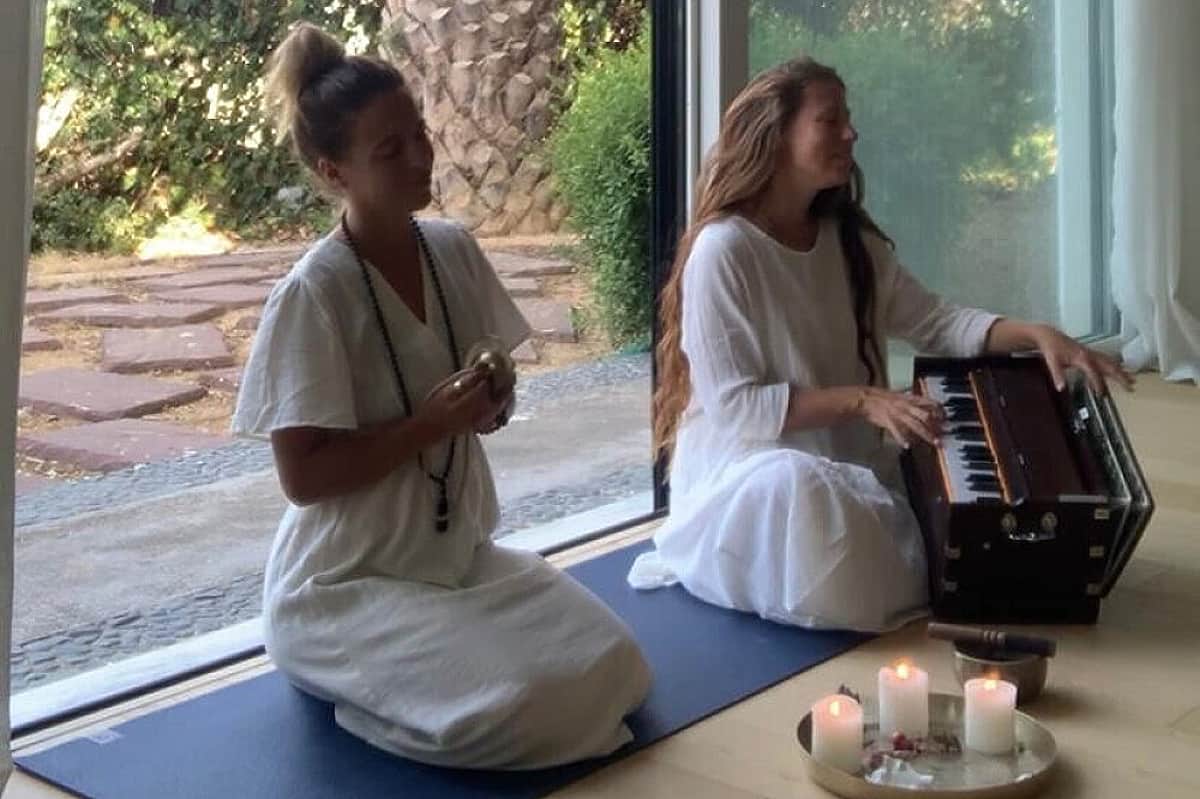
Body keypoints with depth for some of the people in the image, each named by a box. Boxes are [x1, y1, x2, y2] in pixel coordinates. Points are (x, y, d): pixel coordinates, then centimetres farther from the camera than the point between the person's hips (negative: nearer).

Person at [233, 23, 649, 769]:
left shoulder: (456, 251, 0)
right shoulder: (314, 292, -20)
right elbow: (304, 475, -19)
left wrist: (491, 403, -11)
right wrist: (430, 423, -26)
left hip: (464, 556, 7)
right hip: (348, 586, -7)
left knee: (611, 669, -6)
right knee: (510, 707, -25)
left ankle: (389, 678, 13)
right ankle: (342, 678, 4)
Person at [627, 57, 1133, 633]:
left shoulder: (848, 238, 6)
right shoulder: (724, 249, -18)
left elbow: (933, 322, 3)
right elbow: (734, 406, -21)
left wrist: (1036, 335, -14)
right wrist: (862, 401, -26)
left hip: (842, 462, 7)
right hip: (745, 471, -7)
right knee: (798, 492, -39)